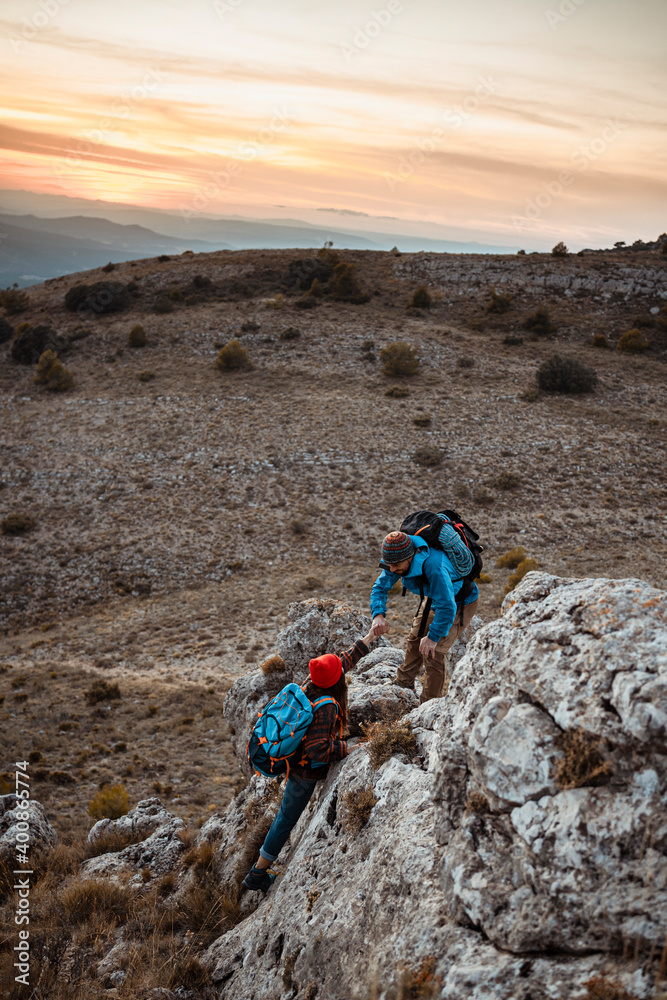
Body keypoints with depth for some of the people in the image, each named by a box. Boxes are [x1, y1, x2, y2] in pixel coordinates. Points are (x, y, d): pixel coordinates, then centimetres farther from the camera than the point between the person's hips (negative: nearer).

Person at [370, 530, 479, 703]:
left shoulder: (435, 566, -45)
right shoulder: (397, 559, -21)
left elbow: (447, 607, -40)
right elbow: (380, 587, -12)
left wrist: (434, 637, -33)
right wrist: (378, 614, -30)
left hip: (459, 602, -7)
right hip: (436, 596, 8)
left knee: (434, 652, -12)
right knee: (416, 638, 17)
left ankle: (429, 705, 3)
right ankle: (404, 684, 39)